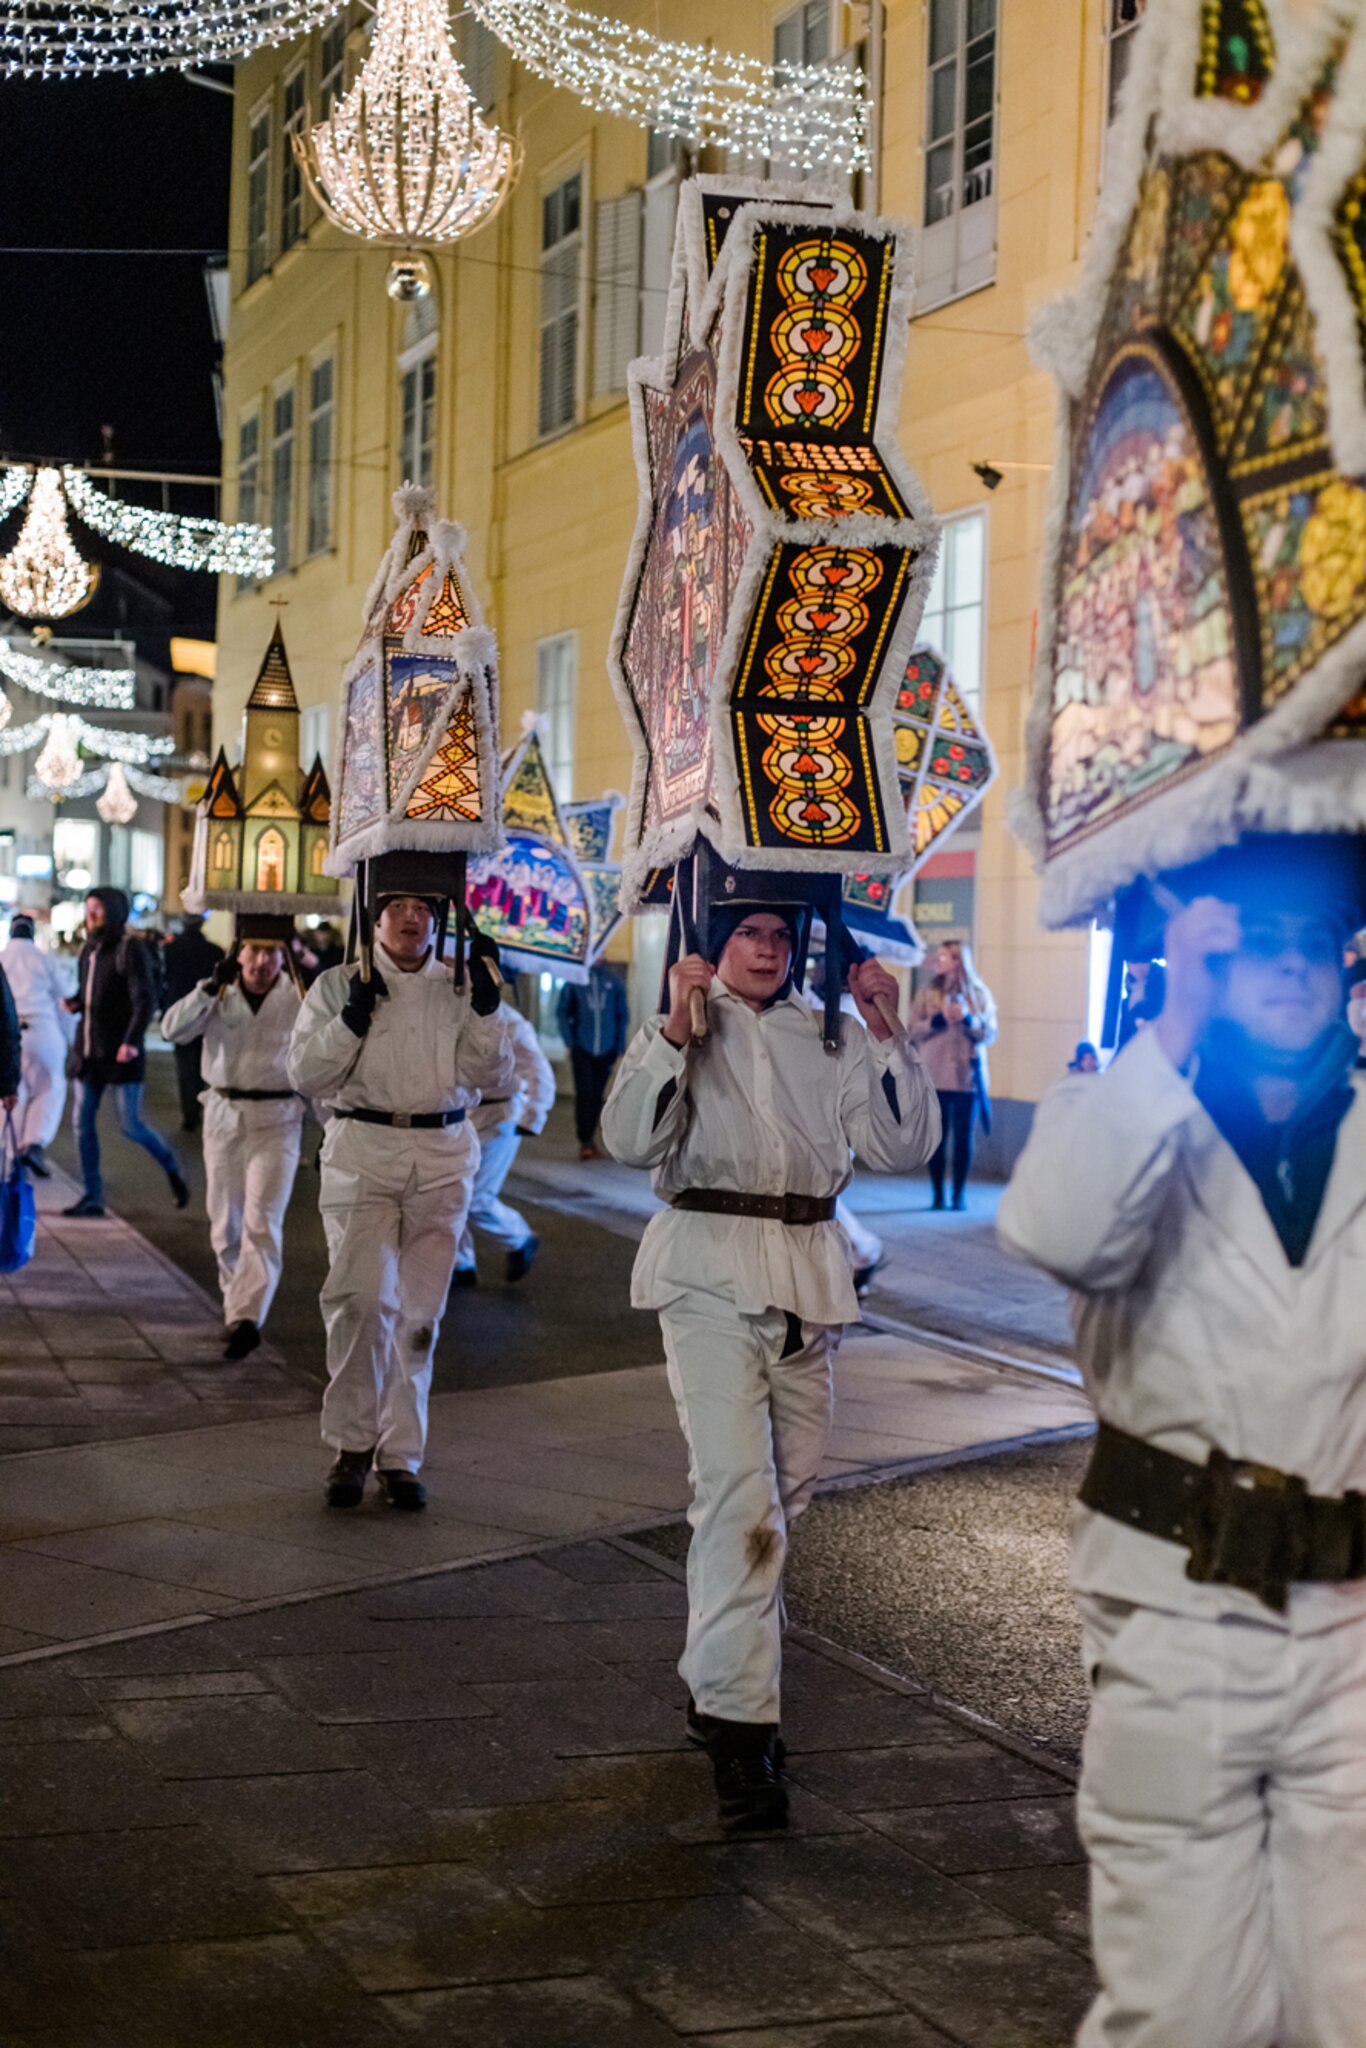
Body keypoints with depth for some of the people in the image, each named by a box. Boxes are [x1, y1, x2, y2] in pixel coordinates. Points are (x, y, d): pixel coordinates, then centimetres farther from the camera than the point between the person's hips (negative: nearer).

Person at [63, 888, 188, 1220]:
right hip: (89, 1050, 7)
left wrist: (132, 1041, -27)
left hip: (121, 1055, -7)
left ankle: (172, 1169, 21)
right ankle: (92, 1196, 10)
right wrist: (74, 1003, 2)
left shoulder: (130, 949, -11)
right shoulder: (89, 950, 11)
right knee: (83, 1121, 3)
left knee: (131, 1125, -4)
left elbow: (145, 999, -17)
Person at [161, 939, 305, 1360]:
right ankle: (236, 1306, 26)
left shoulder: (298, 999, -3)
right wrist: (211, 986, -22)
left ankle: (246, 1319, -19)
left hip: (277, 1119, -3)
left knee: (262, 1222, -14)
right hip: (224, 1114, 3)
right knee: (225, 1225, 10)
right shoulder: (218, 995, 1)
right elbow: (173, 1029, -12)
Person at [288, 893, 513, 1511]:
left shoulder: (460, 989, 11)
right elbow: (305, 1074, 0)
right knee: (362, 1297, -16)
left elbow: (491, 1078, 3)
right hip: (362, 1153, -2)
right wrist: (353, 1016, -12)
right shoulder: (339, 986, 7)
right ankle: (352, 1444, 1)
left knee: (418, 1312, 4)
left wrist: (484, 1004, -9)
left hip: (443, 1158, 2)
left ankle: (400, 1457, 14)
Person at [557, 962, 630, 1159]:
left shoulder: (612, 981, 2)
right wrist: (570, 1042, -4)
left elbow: (623, 1015, 8)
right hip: (582, 1049, -2)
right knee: (584, 1093, -9)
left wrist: (620, 1046, 4)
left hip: (605, 1050, 2)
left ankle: (590, 1139, 18)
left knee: (598, 1096, 7)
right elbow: (562, 1011, 3)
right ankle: (585, 1142, -6)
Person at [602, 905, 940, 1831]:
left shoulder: (831, 1037, 12)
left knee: (786, 1491, 12)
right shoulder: (679, 1030, 4)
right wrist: (674, 1032, -19)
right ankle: (739, 1723, -12)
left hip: (810, 1277, 4)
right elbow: (630, 1139, -12)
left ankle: (718, 1675, 31)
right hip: (711, 1273, -4)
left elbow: (903, 1146, 2)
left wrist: (887, 1035, -6)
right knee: (739, 1493, -15)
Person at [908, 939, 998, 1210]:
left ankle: (960, 1193, 8)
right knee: (937, 1136, 1)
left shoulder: (979, 994, 6)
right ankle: (937, 1193, 7)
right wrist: (938, 1019, -15)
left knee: (963, 1136, 1)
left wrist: (968, 1018, -14)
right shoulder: (928, 993, 7)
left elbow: (990, 1034, 1)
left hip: (967, 1077, 0)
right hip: (934, 1077, 1)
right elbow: (914, 1030, 0)